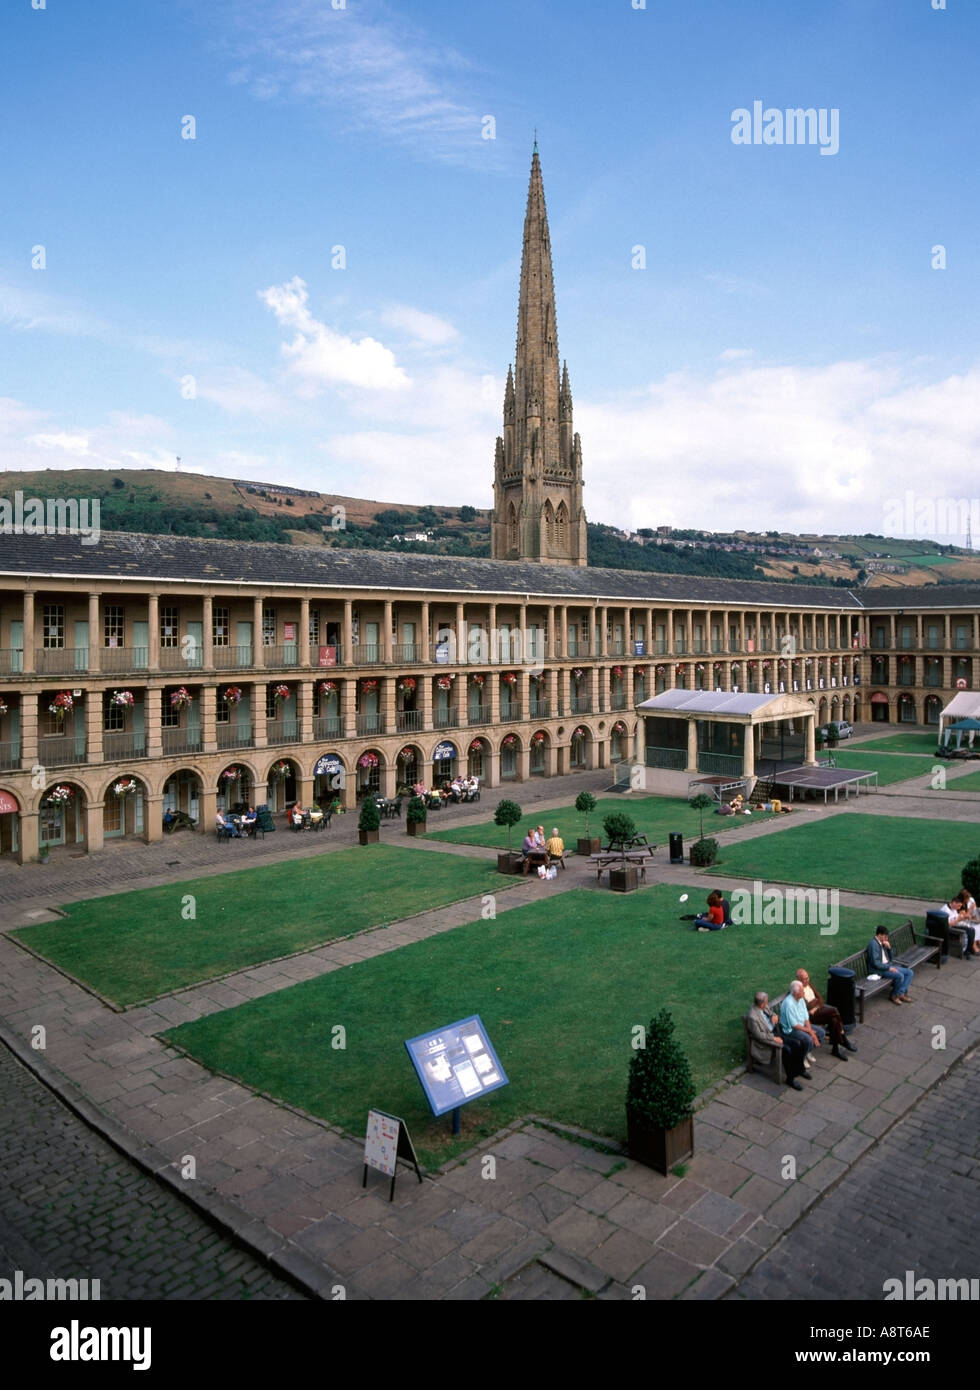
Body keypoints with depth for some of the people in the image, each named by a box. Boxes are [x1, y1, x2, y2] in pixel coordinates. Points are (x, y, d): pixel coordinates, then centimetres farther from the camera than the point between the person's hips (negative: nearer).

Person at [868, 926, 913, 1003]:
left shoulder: (882, 943, 10)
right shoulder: (874, 944, -18)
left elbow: (890, 958, 16)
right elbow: (876, 963, -23)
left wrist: (889, 947, -1)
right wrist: (889, 968, -21)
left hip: (888, 965, 10)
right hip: (879, 969, -10)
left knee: (910, 973, -2)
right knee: (900, 976, -28)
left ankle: (901, 994, -6)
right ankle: (894, 996, -6)